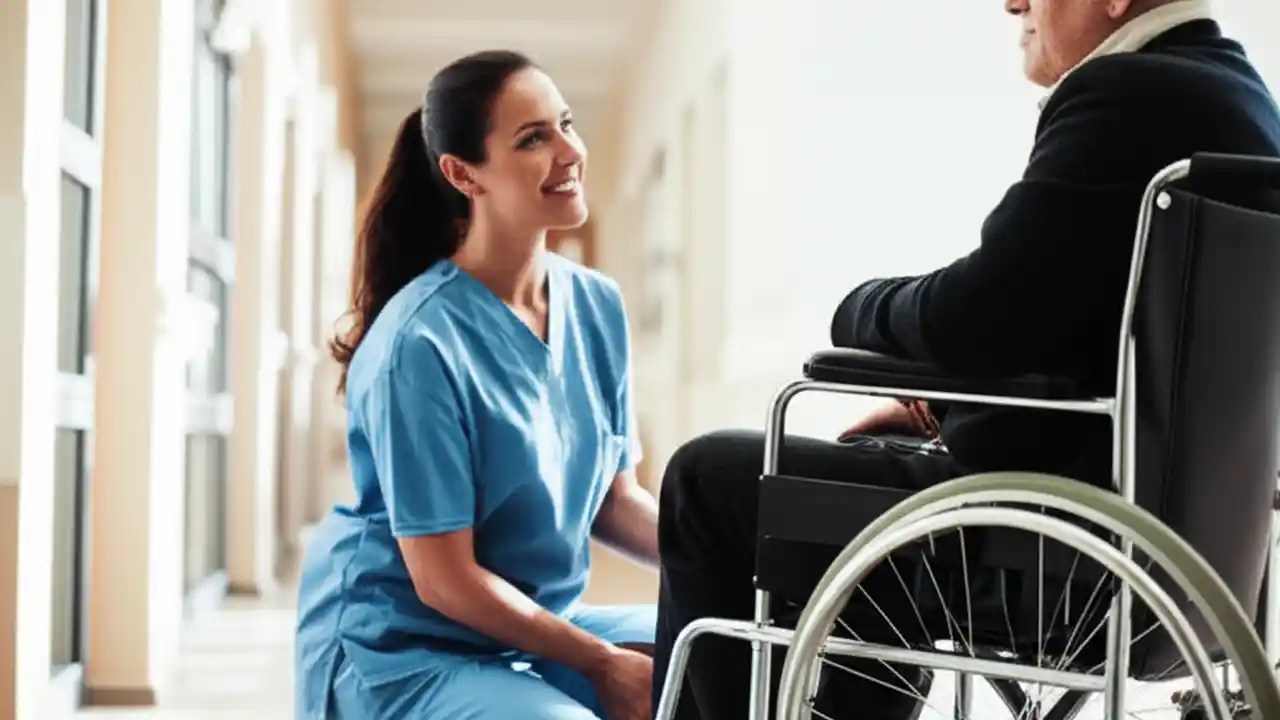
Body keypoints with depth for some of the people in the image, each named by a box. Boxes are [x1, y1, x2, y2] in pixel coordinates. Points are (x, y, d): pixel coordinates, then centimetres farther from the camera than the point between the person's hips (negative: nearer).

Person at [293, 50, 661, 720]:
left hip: (545, 622, 7)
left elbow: (613, 497, 10)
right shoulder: (421, 342, -21)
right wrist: (602, 663, -16)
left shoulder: (598, 307, 1)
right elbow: (443, 579, -19)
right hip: (403, 650, -7)